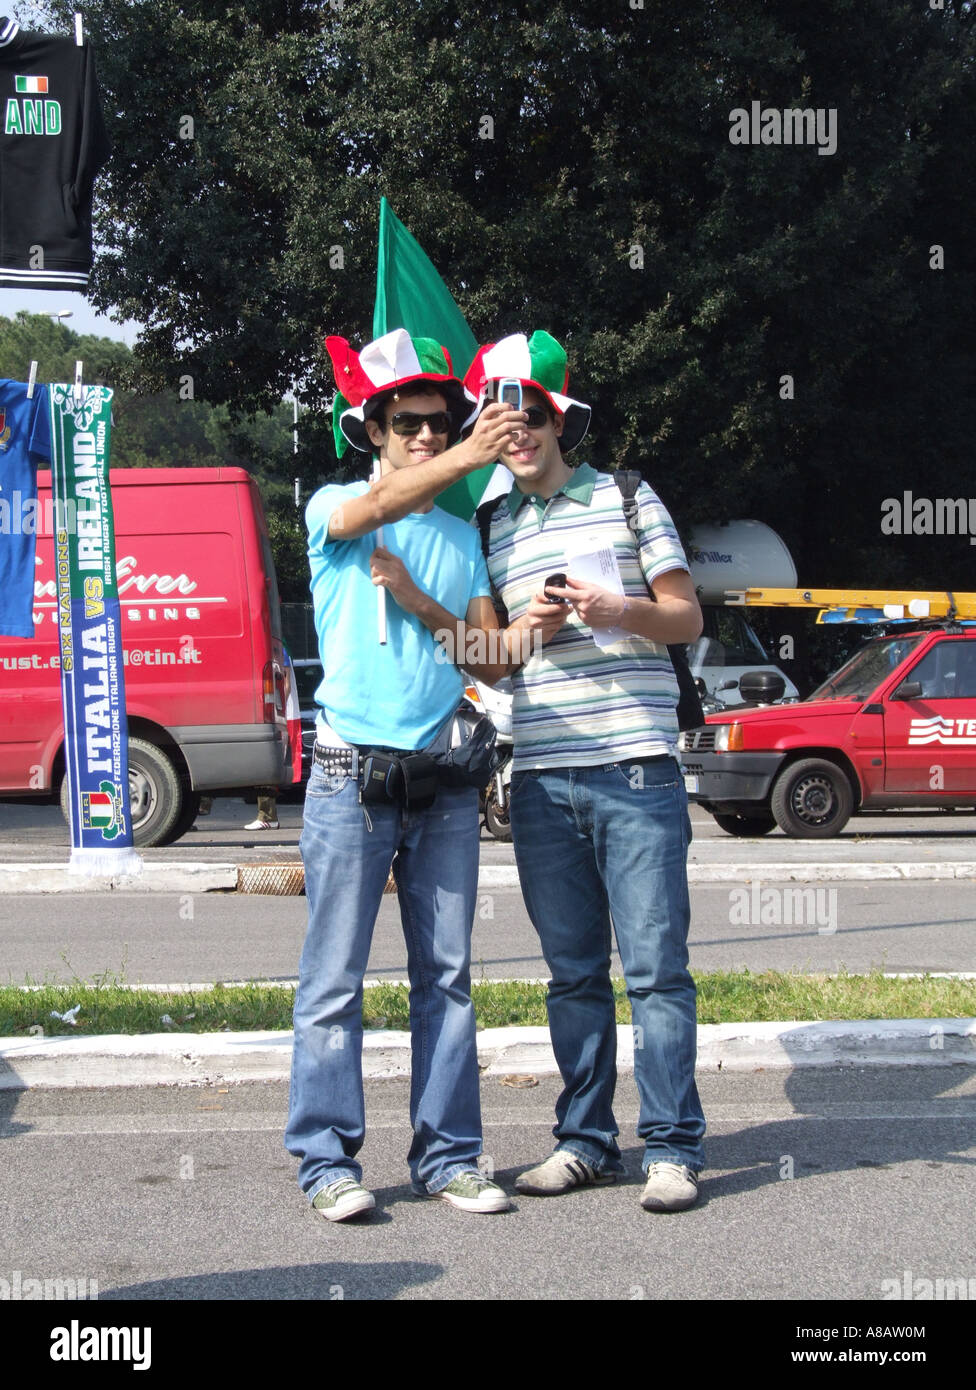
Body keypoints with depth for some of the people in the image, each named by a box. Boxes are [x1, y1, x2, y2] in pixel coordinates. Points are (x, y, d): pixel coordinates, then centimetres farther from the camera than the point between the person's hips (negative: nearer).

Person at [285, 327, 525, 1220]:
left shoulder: (460, 536, 17)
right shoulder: (332, 509, 3)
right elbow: (379, 507, -21)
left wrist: (416, 601, -4)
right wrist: (470, 457, -36)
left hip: (444, 778, 5)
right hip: (352, 773, -4)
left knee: (446, 974, 6)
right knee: (335, 977, -3)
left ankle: (447, 1155, 12)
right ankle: (327, 1158, 3)